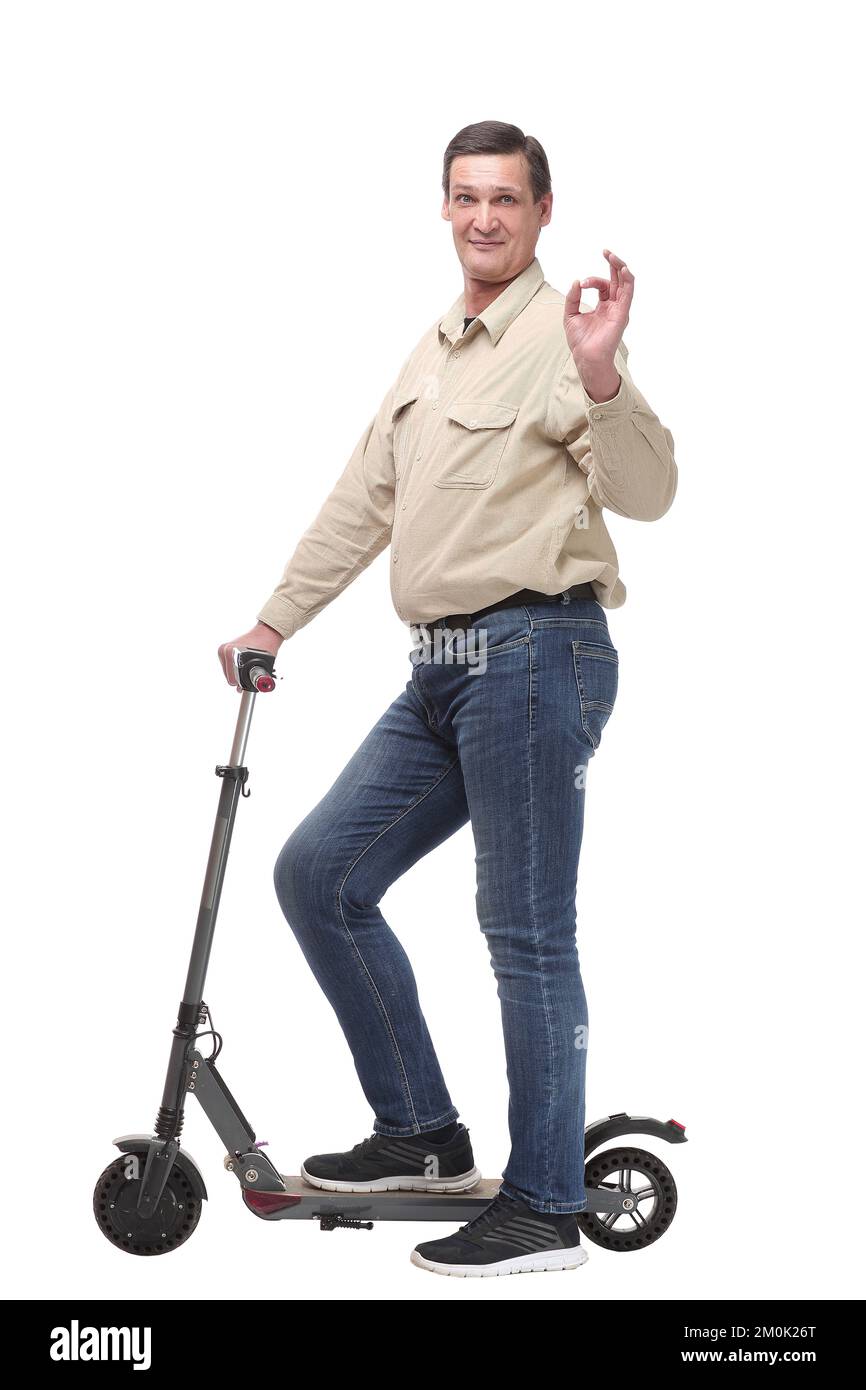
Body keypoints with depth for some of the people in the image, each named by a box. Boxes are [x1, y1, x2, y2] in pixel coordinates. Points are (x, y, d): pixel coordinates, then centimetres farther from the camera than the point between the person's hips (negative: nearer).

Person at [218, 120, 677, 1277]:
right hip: (442, 668, 9)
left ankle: (544, 1209, 5)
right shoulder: (432, 354, 21)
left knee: (527, 931, -6)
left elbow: (645, 495, -16)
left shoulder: (559, 334, -5)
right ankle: (421, 1136, 17)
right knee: (316, 873, 8)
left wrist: (601, 378, -31)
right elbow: (362, 505, 26)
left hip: (535, 653, -9)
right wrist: (273, 624, 27)